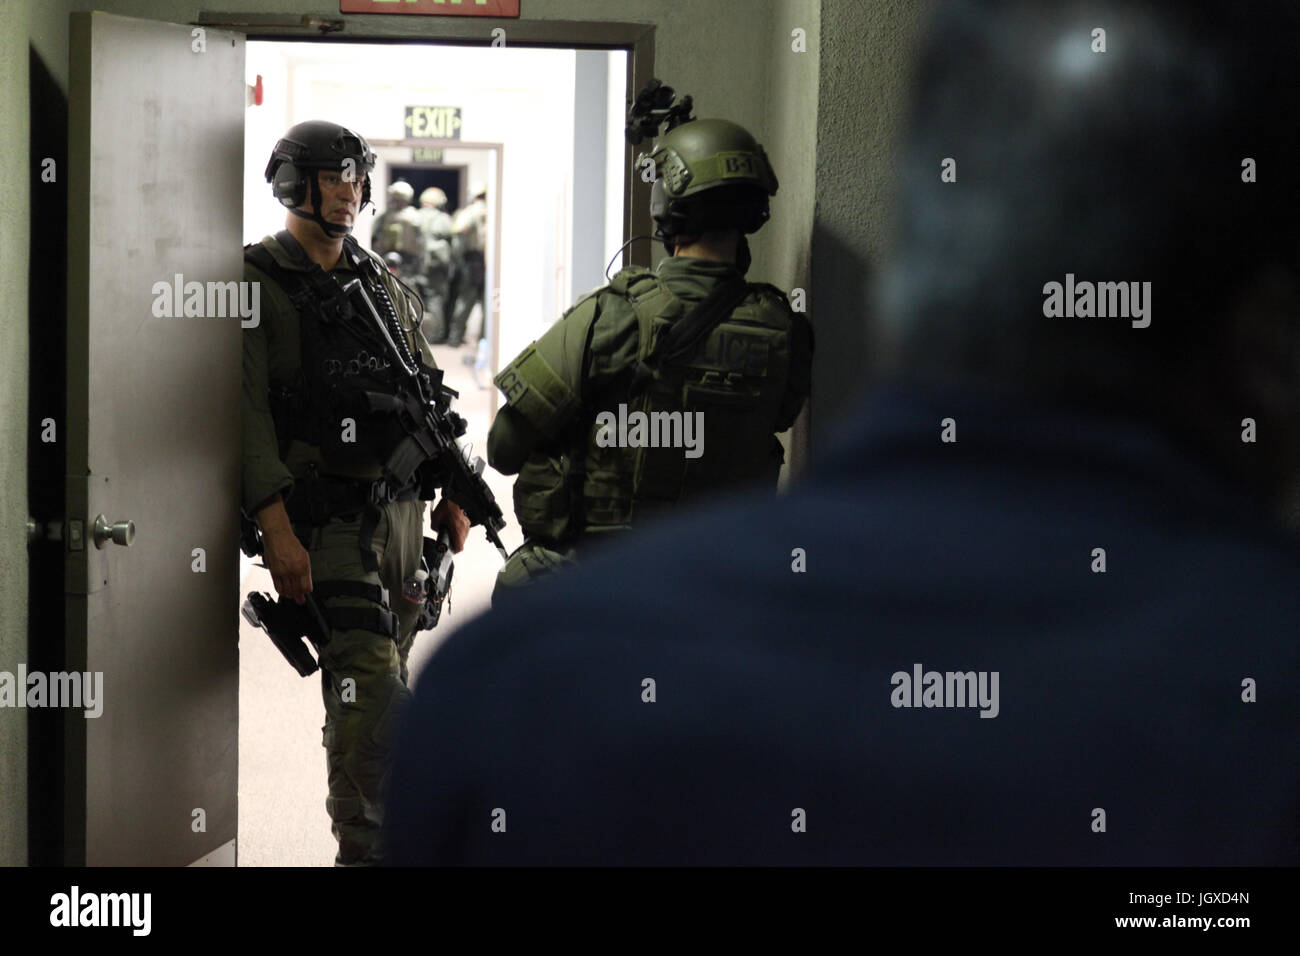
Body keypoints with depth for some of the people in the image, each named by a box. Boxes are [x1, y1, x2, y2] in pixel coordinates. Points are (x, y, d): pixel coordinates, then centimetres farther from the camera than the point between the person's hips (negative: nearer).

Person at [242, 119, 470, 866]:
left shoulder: (383, 282, 16)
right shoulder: (258, 281, -6)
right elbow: (247, 413, -14)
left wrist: (453, 494, 16)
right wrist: (277, 529, -22)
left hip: (401, 507, 7)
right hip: (329, 516, -7)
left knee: (379, 681, 13)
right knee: (368, 679, -15)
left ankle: (372, 831, 24)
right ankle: (366, 846, -12)